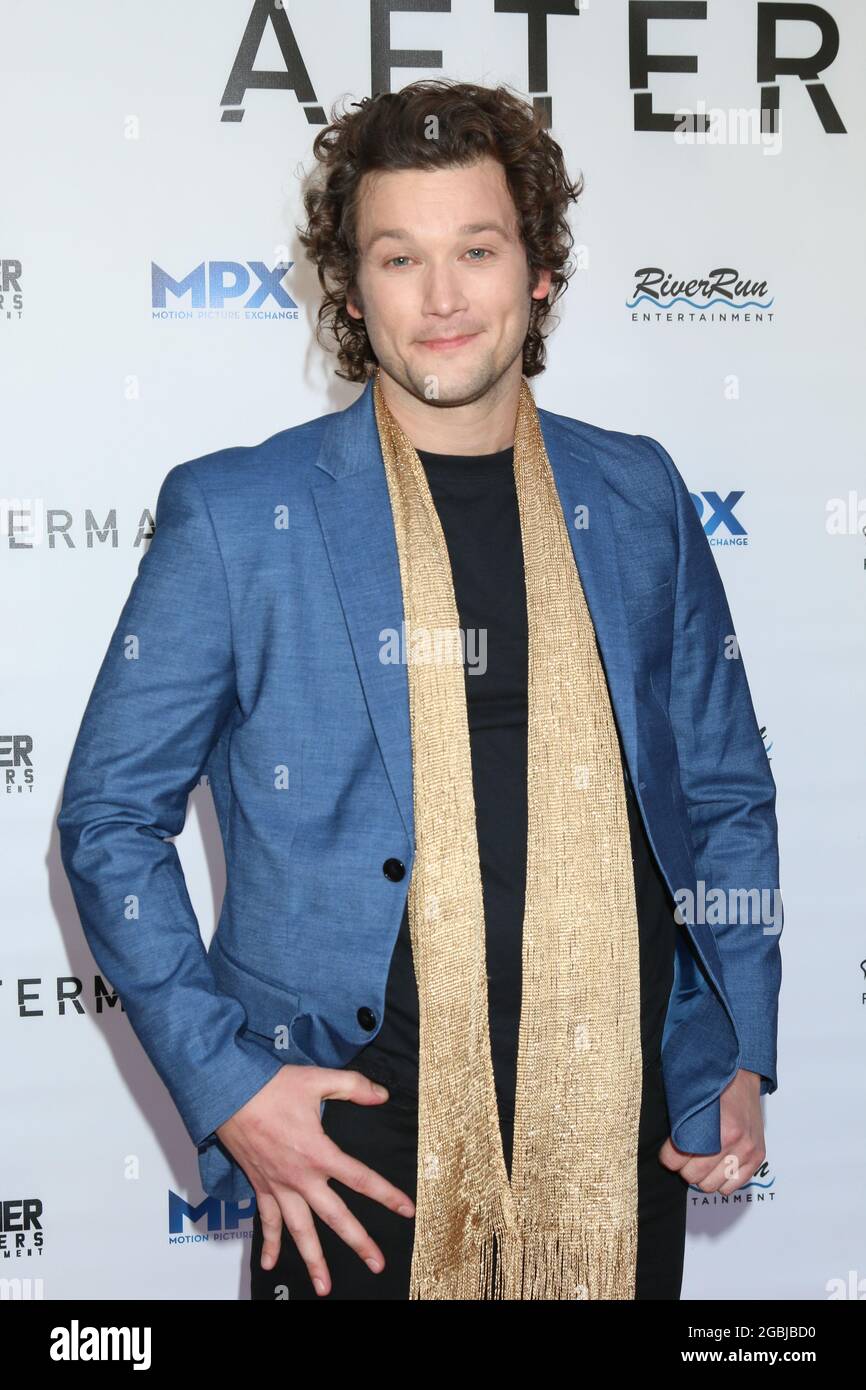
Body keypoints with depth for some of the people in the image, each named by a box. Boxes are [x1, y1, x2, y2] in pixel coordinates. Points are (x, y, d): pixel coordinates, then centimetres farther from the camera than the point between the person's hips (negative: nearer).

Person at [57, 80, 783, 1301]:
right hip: (362, 1127, -2)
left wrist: (745, 1056, 4)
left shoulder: (639, 498, 4)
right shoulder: (233, 514, -4)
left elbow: (725, 795, 12)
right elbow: (110, 816, -1)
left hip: (624, 1129, 3)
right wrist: (225, 1082, -9)